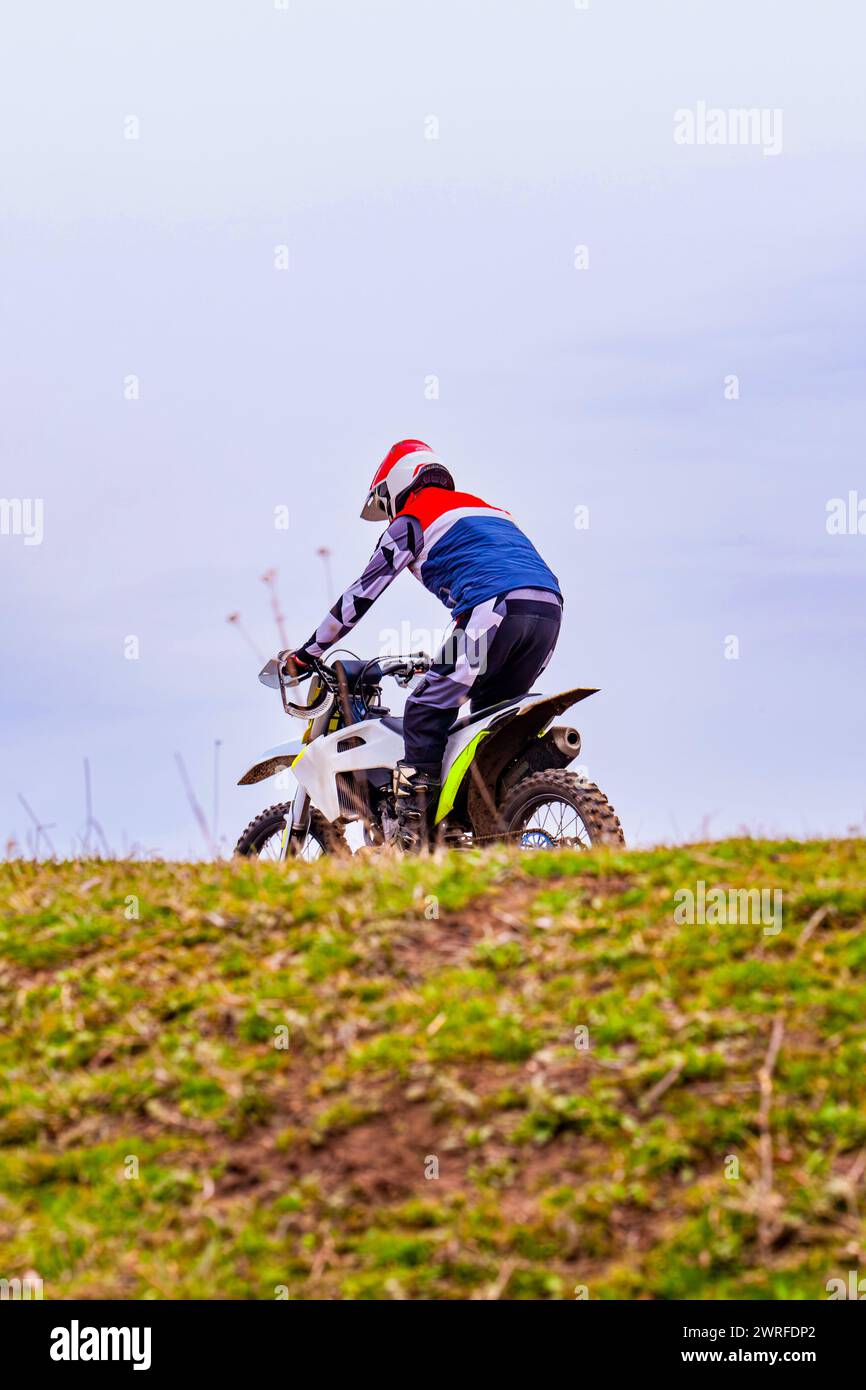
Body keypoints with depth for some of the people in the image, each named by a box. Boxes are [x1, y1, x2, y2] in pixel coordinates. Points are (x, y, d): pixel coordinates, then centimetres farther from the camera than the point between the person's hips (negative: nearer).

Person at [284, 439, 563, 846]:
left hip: (496, 611, -7)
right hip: (549, 611, 7)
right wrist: (446, 660, 52)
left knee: (425, 713, -2)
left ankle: (413, 838, -12)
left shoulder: (412, 519, 14)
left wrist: (307, 652, 20)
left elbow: (364, 593, 12)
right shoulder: (486, 509, 37)